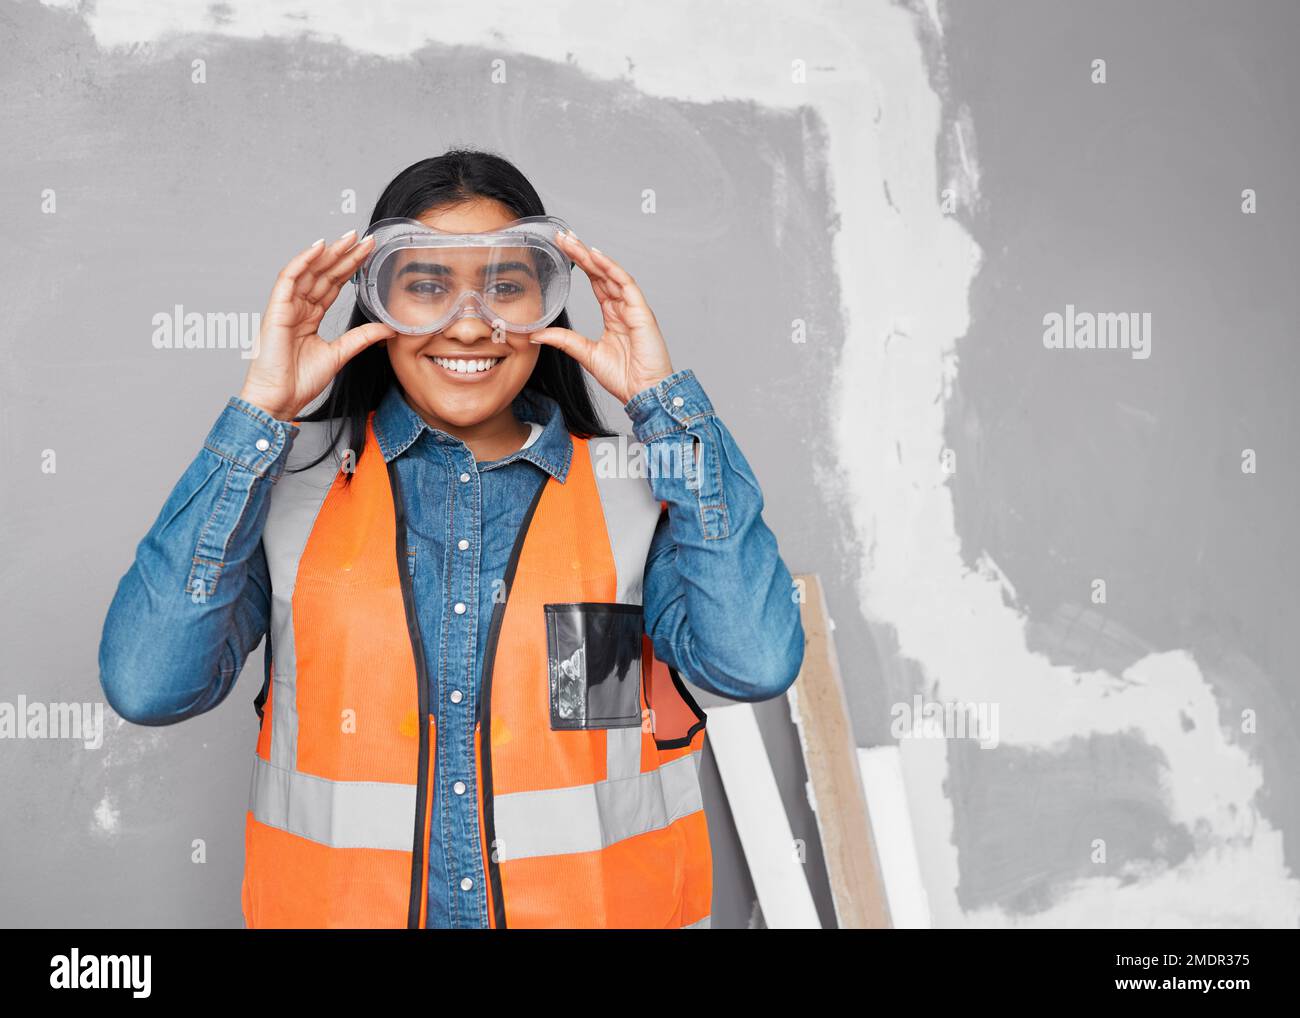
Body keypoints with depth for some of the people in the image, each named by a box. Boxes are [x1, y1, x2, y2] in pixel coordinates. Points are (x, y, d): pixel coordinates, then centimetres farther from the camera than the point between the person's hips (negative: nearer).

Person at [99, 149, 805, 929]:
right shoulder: (292, 479, -4)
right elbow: (148, 686, -17)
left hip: (596, 905, 0)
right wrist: (261, 413, -16)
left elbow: (755, 663, -20)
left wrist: (667, 399, -15)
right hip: (333, 903, 0)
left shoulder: (637, 486, -4)